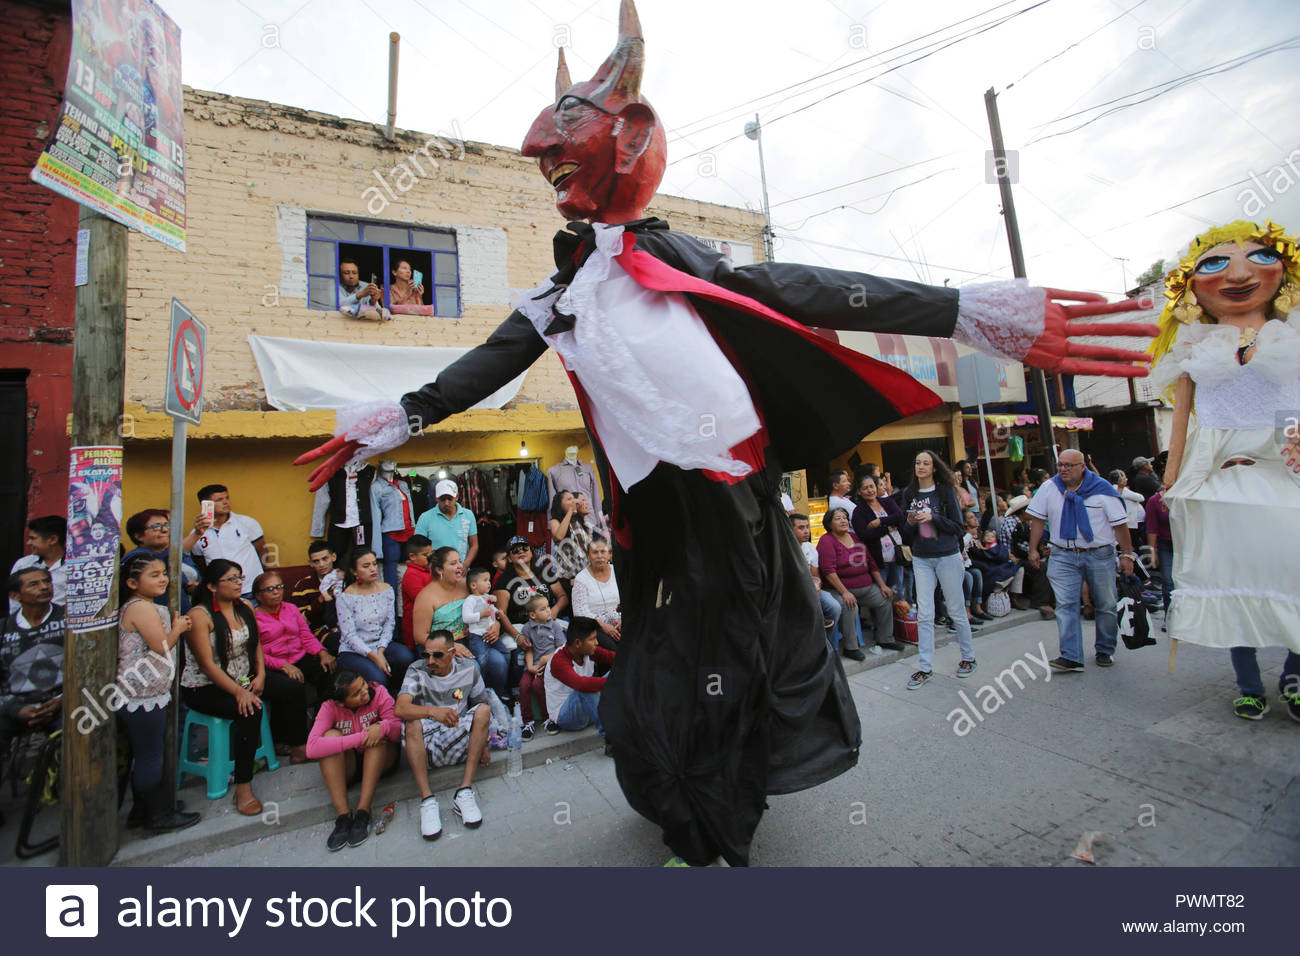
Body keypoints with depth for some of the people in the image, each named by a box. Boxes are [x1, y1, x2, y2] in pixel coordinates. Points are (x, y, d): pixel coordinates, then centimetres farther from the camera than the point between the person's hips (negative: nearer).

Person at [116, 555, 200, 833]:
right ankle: (159, 815, 13)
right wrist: (178, 629, -6)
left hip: (149, 694, 10)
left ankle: (143, 810, 32)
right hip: (142, 695, -10)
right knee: (149, 757, 2)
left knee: (145, 755, 20)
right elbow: (161, 646, -21)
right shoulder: (140, 607, -19)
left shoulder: (148, 606, 12)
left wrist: (175, 627, 3)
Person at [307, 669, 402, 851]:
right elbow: (312, 748, -31)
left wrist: (383, 727, -42)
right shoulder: (330, 707, -16)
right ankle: (343, 814, -27)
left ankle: (363, 811, -28)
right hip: (348, 766, 1)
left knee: (378, 732, -29)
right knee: (331, 735, -25)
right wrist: (360, 738, -37)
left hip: (381, 758, -1)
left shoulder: (378, 692, -17)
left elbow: (399, 730, -19)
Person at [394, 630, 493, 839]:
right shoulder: (417, 671, -7)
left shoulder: (468, 669, 0)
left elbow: (481, 704, 10)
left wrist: (483, 745, 4)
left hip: (460, 742, 2)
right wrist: (433, 712, -41)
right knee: (413, 722, -29)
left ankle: (465, 791, -25)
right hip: (427, 747, -1)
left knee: (484, 710, -23)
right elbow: (400, 709, -23)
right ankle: (427, 799, -31)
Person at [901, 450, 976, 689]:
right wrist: (910, 523, -11)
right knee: (924, 615, 1)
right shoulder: (909, 494, 5)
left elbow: (957, 526, -5)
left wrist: (933, 518, -19)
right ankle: (924, 668, 7)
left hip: (947, 557, -2)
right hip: (921, 559, 3)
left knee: (957, 611, 9)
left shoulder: (946, 491, -4)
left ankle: (968, 658, 29)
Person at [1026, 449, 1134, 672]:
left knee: (1106, 605, 10)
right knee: (1066, 605, -8)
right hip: (1063, 555, 1)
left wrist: (1127, 554, -4)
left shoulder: (1101, 489, -4)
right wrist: (1033, 550, 3)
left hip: (1100, 555, -1)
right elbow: (1037, 519, 7)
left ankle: (1105, 651, 28)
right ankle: (1071, 657, -9)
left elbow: (1120, 524, -2)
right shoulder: (1048, 489, 2)